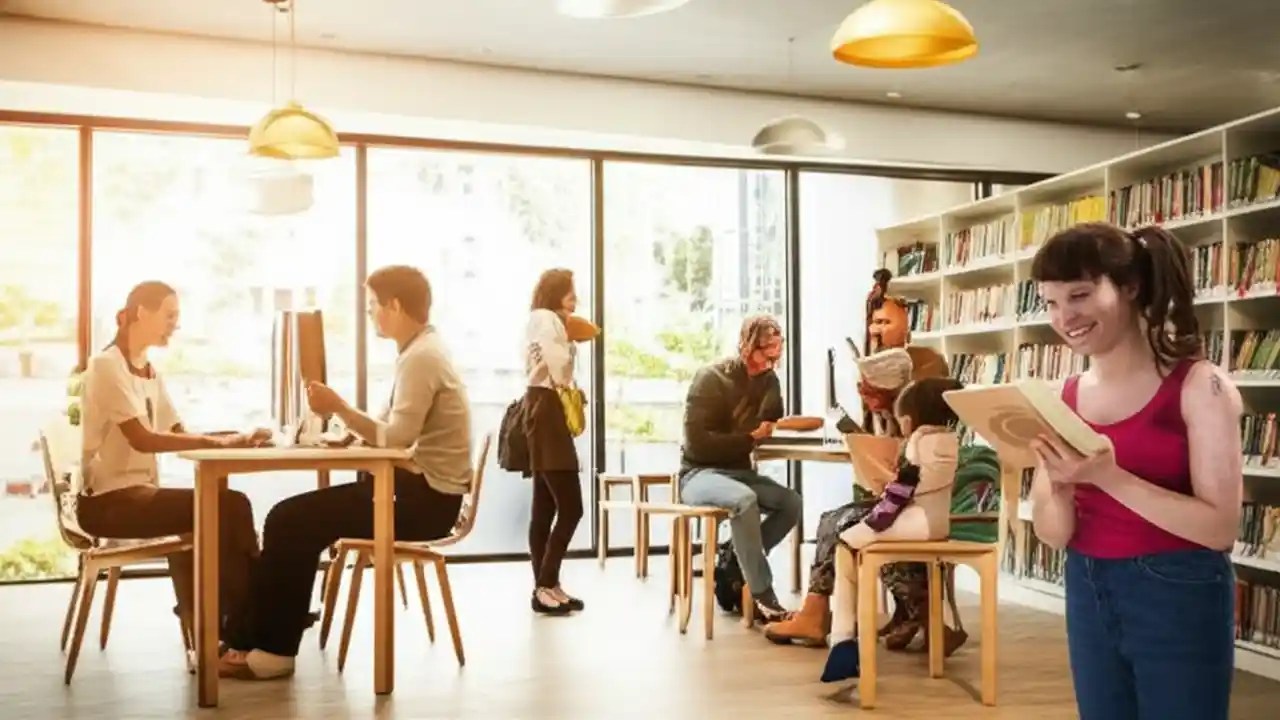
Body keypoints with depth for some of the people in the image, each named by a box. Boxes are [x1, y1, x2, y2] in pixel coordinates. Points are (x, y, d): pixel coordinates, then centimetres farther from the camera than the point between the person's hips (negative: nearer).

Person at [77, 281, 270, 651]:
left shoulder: (149, 371, 15)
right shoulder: (107, 366, -12)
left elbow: (179, 434, 10)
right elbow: (142, 439, -23)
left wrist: (237, 438, -6)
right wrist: (219, 441, -26)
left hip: (138, 492, 8)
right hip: (108, 501, -8)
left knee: (229, 506, -8)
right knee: (226, 508, -19)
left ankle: (239, 621, -2)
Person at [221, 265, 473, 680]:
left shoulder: (420, 358, -16)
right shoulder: (423, 351, 15)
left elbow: (396, 439, -25)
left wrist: (339, 408, -18)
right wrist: (350, 429, 1)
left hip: (425, 497, -10)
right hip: (420, 489, 10)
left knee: (290, 521, -11)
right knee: (298, 517, 6)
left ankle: (269, 650, -1)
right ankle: (262, 640, 6)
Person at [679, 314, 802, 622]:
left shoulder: (767, 378, 7)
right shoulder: (711, 378, -13)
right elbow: (697, 442, -20)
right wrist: (750, 437, -18)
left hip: (739, 471, 7)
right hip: (700, 473, -7)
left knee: (791, 502, -19)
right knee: (744, 499, -37)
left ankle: (735, 566, -5)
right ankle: (763, 598, -33)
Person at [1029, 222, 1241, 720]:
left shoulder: (1198, 384, -11)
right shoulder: (1063, 398, 2)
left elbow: (1220, 527, -17)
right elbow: (1053, 535, 3)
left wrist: (1108, 476, -26)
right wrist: (1061, 484, -18)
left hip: (1178, 599, -4)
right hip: (1087, 597, 5)